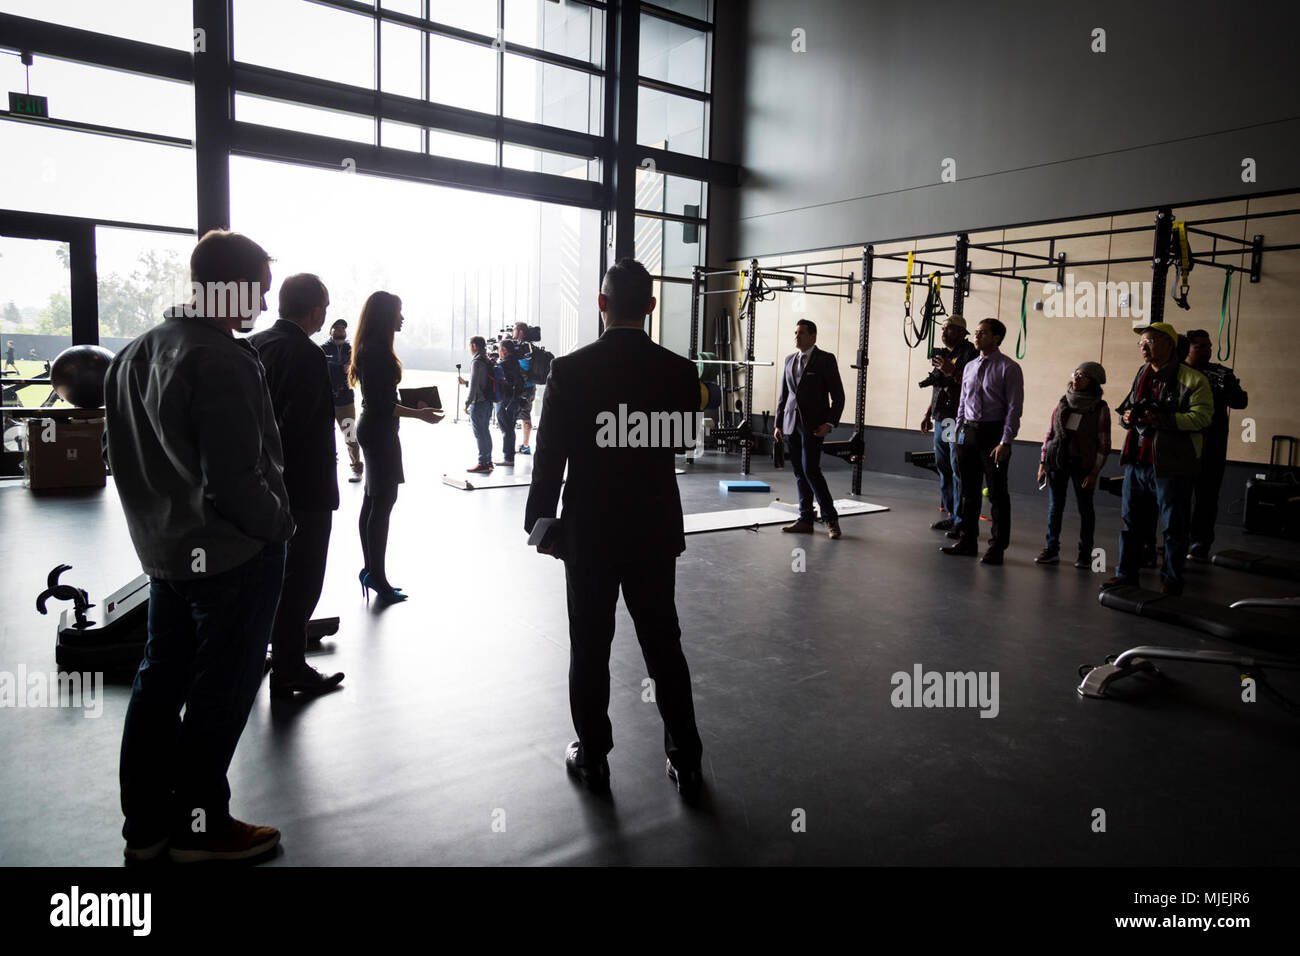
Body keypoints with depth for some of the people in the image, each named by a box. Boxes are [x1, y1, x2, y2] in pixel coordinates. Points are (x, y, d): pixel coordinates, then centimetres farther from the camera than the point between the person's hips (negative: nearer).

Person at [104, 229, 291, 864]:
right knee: (220, 693, 6)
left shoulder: (133, 356, 7)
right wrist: (280, 524, -9)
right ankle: (200, 827, 22)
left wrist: (158, 521, 19)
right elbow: (236, 483, -26)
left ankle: (146, 824, 32)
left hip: (164, 551, 9)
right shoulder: (222, 364, -23)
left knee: (159, 681, 19)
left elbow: (121, 457, 14)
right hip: (235, 555, -9)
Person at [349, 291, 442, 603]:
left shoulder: (371, 348, 12)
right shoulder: (378, 351, -18)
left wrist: (413, 406, 20)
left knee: (373, 500, 13)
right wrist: (418, 414, -17)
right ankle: (377, 577, 0)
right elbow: (382, 402, -22)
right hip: (380, 431, -10)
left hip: (372, 428, 10)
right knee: (383, 501, -6)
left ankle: (371, 571, 22)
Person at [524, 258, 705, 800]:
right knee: (663, 644, 13)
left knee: (590, 648, 11)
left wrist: (541, 522, 2)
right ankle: (686, 760, 21)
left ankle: (592, 756, 24)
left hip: (588, 532, -2)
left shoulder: (570, 370, -12)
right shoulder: (680, 372, -6)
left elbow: (549, 458, -9)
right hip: (655, 531, 2)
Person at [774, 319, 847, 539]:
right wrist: (779, 424, 13)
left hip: (814, 426, -6)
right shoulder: (790, 359, 14)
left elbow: (838, 396, -5)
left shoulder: (825, 360, -4)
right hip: (792, 425, 6)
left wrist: (830, 423, -14)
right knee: (799, 473, 8)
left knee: (811, 470, -12)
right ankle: (805, 520, 15)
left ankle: (831, 520, 1)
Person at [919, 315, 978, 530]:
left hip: (958, 420, -9)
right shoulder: (942, 353, 19)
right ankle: (950, 515, 21)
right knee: (944, 469, 12)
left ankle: (961, 522, -4)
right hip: (941, 420, 9)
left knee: (958, 471, -8)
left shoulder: (968, 353, -8)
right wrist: (928, 414, 24)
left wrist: (952, 371, -26)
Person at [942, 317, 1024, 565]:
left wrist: (1005, 442, -16)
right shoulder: (969, 367, 12)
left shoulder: (1008, 368, -7)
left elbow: (1014, 407, -11)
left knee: (997, 493, 0)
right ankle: (967, 541, 22)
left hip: (993, 433, -6)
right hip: (968, 432, 6)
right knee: (969, 490, 12)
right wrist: (958, 433, 13)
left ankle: (997, 547, 8)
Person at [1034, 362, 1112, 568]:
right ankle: (1052, 549, 15)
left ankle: (1085, 553, 15)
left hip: (1082, 464, -3)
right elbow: (1050, 433, 10)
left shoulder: (1100, 409, -4)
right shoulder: (1063, 403, 7)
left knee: (1085, 508, 5)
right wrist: (1042, 462, 5)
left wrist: (1094, 472, -10)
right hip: (1057, 462, 3)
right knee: (1055, 507, 7)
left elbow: (1103, 444, -4)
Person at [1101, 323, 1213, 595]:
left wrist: (1162, 419, -24)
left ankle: (1171, 582, 16)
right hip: (1137, 461, 6)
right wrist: (1127, 417, 0)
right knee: (1130, 521, 12)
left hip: (1171, 465, -6)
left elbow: (1202, 416, -16)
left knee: (1173, 527, 4)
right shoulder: (1140, 375, 14)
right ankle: (1126, 575, 23)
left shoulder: (1192, 379, -7)